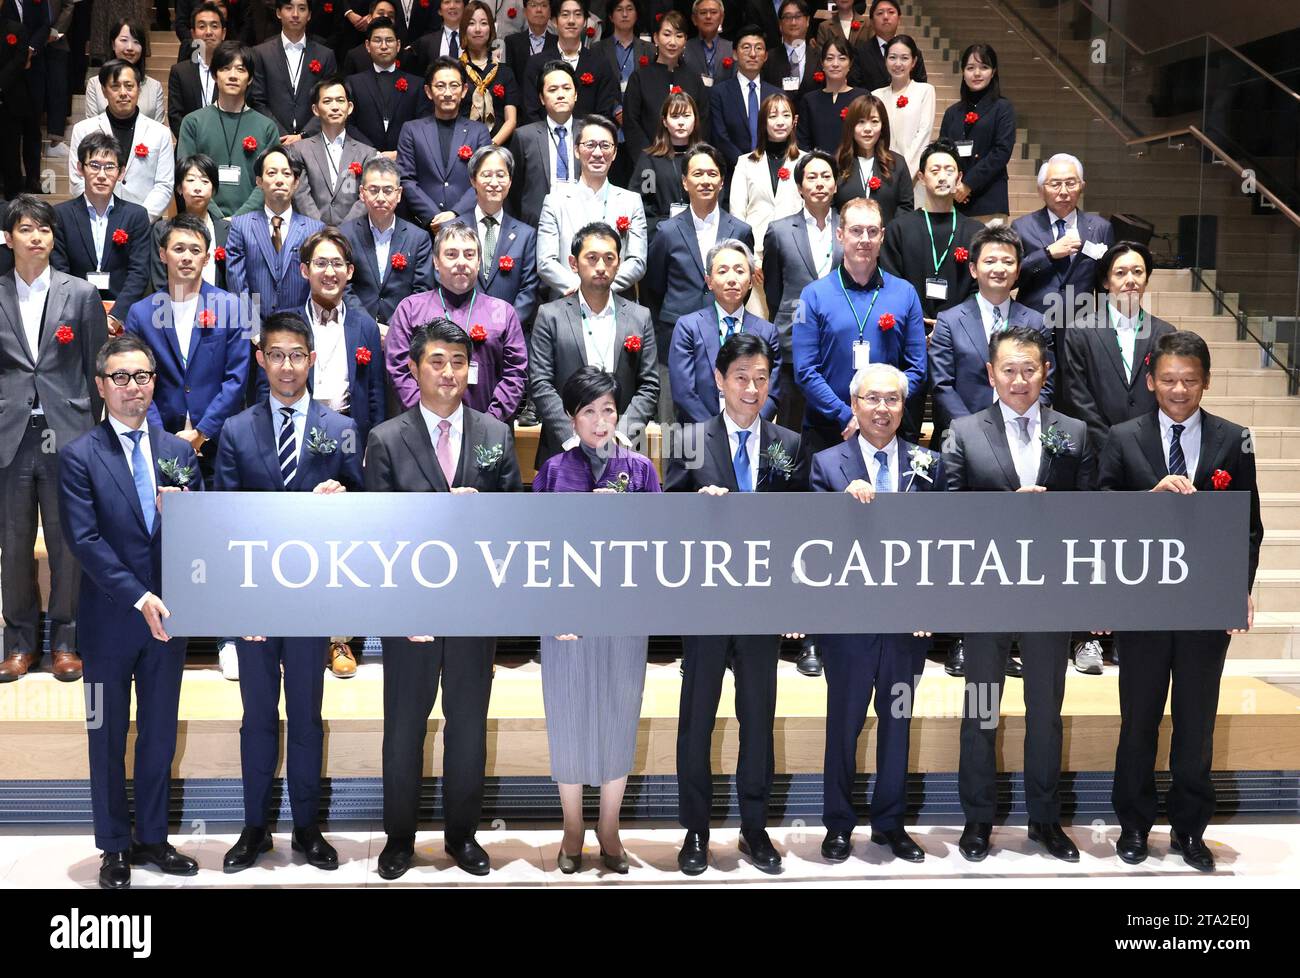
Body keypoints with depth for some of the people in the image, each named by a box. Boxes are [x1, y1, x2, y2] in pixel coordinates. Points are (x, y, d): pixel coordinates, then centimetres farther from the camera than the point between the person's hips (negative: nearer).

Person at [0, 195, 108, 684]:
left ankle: (64, 639, 16)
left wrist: (90, 430, 3)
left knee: (67, 542, 3)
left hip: (66, 436, -1)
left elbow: (97, 369, 5)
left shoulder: (81, 294, 3)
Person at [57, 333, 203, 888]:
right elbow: (84, 539, -14)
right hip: (110, 619, -3)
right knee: (109, 737, 9)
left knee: (160, 734, 12)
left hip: (168, 615, 4)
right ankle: (114, 847, 22)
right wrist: (139, 598, -20)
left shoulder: (178, 452, 6)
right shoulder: (80, 456, -7)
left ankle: (153, 838, 26)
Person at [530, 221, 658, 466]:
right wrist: (573, 439, -13)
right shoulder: (550, 316, 3)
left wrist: (623, 434, -10)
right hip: (563, 451, -1)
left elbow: (649, 386, 5)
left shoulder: (640, 317, 8)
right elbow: (540, 384, -3)